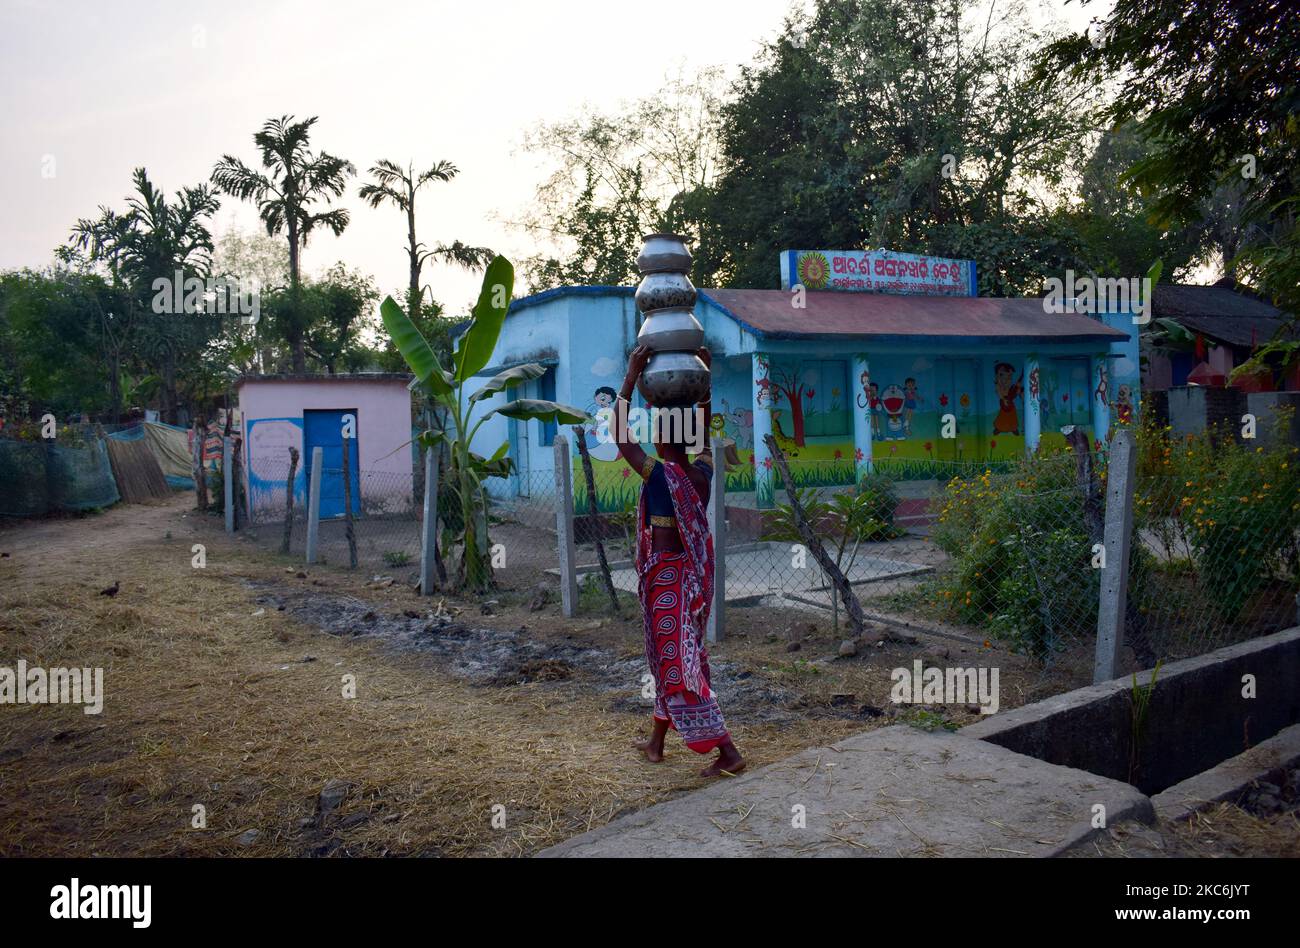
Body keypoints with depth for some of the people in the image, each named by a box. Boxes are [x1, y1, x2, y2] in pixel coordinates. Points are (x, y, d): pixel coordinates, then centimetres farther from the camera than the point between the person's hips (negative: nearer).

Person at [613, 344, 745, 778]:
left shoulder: (659, 475, -18)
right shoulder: (703, 472, -1)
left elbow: (619, 433, -14)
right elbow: (705, 428, 17)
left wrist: (632, 374, -11)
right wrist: (705, 372, 19)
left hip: (666, 576, -7)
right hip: (696, 574, 7)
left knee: (676, 662, 0)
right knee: (670, 656, 19)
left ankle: (728, 752, -1)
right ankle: (656, 742, 32)